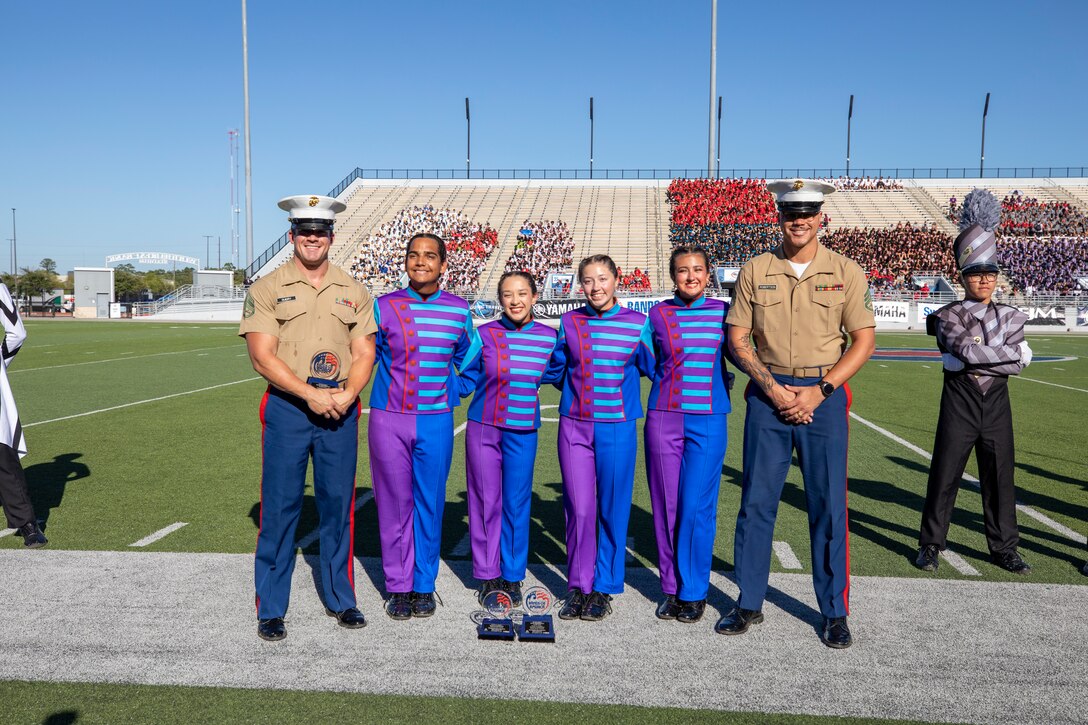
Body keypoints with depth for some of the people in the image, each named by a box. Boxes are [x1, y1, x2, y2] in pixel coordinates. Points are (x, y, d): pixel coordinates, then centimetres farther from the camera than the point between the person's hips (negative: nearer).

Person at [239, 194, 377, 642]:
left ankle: (341, 600, 24)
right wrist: (311, 395, -16)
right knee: (279, 508, 2)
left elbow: (364, 354, 6)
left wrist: (346, 395, -12)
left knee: (339, 505, 9)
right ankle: (270, 610, 15)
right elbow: (262, 357, -7)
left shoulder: (353, 292, 10)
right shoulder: (267, 289, 1)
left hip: (341, 409, 3)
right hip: (287, 408, -2)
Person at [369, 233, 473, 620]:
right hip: (389, 418, -1)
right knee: (394, 504, 5)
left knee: (430, 504, 8)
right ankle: (398, 587, 18)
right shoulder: (384, 306, -1)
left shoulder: (459, 309, 3)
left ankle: (424, 585, 22)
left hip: (436, 421, 1)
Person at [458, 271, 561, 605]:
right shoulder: (484, 334, -5)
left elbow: (555, 374, 19)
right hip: (483, 428, -1)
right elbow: (466, 381, 3)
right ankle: (488, 575, 21)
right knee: (486, 502, 6)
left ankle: (512, 577, 21)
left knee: (517, 504, 5)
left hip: (523, 432, 1)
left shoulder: (549, 337, -1)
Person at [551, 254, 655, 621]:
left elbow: (652, 370, 7)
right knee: (579, 508, 2)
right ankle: (578, 586, 18)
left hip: (618, 428, -1)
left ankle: (604, 588, 19)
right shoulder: (570, 321, 4)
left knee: (612, 509, 5)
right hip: (575, 426, 1)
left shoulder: (637, 323, 0)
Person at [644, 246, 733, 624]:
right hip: (664, 419, 1)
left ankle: (694, 592, 12)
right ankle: (671, 589, 19)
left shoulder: (723, 311, 3)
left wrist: (718, 379, 2)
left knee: (696, 507, -3)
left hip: (708, 421, -1)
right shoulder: (658, 314, 4)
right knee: (665, 505, 5)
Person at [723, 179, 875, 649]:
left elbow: (864, 340, 2)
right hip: (768, 393, 1)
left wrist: (820, 390, -9)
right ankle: (749, 604, 19)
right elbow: (737, 339, 4)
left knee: (829, 505, 3)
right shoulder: (755, 271, 4)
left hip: (824, 395, -1)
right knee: (756, 501, 5)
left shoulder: (846, 273, 2)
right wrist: (772, 388, -9)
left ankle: (835, 613, 17)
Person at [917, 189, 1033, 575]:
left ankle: (1004, 548, 22)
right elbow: (964, 347, -20)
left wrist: (977, 358, -7)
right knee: (944, 477, 2)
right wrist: (1010, 352, -12)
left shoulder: (1011, 317, 8)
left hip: (997, 406, 3)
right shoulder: (948, 316, -4)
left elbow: (1017, 365, 1)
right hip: (958, 407, -3)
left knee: (1000, 478, 10)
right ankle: (930, 545, 13)